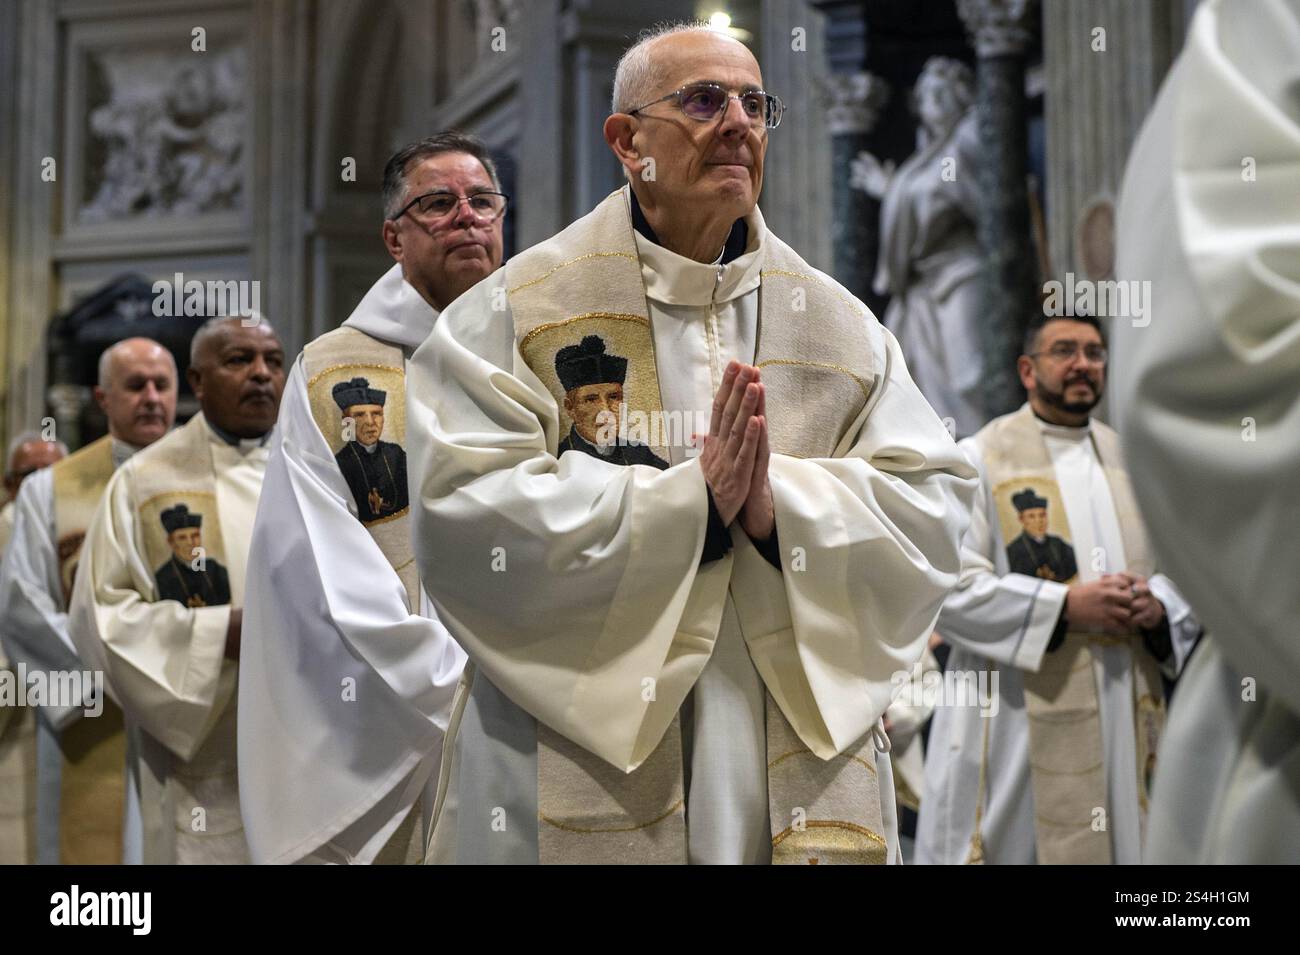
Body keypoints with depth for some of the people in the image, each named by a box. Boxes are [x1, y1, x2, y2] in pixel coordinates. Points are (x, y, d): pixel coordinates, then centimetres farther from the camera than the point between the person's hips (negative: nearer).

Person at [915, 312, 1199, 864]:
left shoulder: (1130, 462, 14)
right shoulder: (979, 460, -2)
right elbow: (947, 587, -12)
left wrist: (1157, 606, -8)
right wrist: (1064, 605, -18)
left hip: (1126, 716, 5)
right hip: (1018, 722, -5)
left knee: (1120, 841, 8)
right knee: (1018, 842, -2)